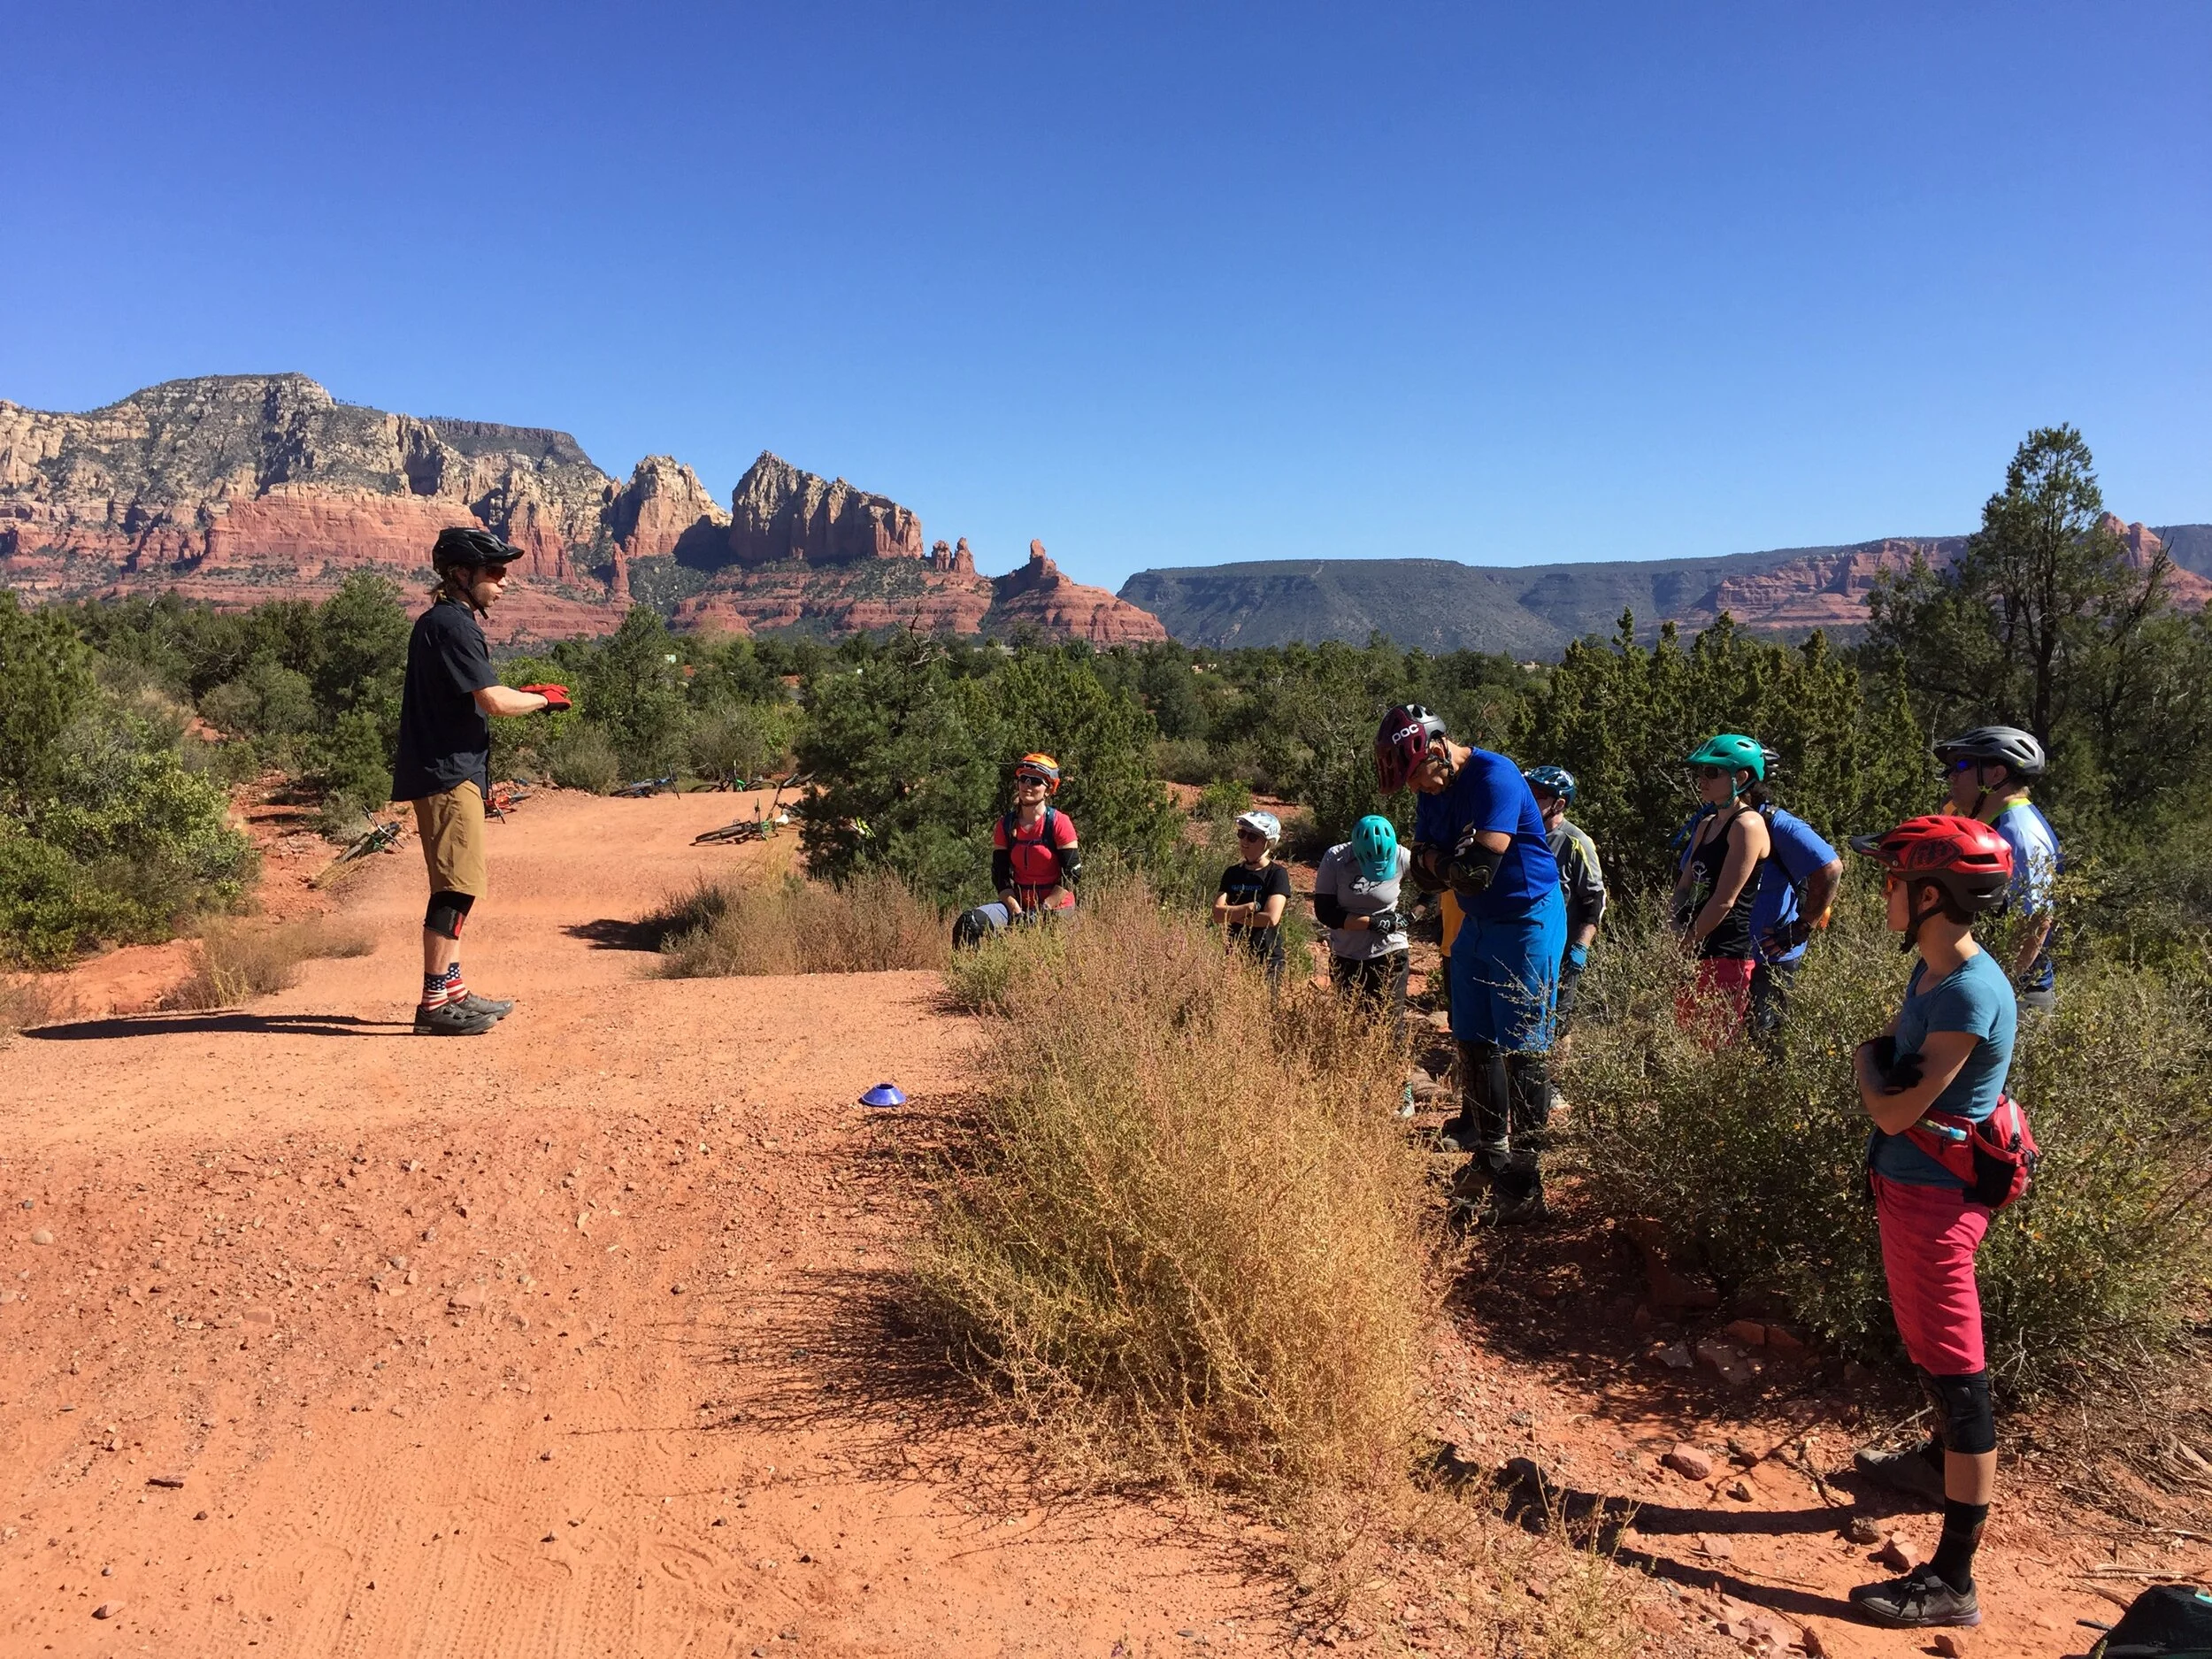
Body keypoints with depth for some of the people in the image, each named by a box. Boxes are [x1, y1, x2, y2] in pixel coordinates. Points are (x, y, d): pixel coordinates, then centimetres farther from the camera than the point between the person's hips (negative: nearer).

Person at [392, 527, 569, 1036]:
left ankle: (452, 992, 21)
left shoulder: (446, 622, 18)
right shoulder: (452, 626, -14)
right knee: (457, 886, -10)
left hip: (452, 772, 11)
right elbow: (492, 701, -20)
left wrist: (526, 695, 10)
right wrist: (543, 697, -3)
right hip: (448, 773, -11)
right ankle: (434, 1003, -7)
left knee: (455, 887, 14)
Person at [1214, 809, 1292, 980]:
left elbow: (1271, 918, -17)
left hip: (1267, 961, -4)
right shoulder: (1232, 873, 8)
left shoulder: (1277, 874, -6)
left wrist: (1232, 914, -7)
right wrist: (1250, 907, -17)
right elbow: (1217, 913, -4)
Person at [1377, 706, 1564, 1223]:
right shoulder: (1433, 791, 5)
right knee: (1474, 1043, 14)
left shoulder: (1493, 777, -22)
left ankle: (1523, 1188, -2)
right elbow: (1424, 873, 5)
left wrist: (1439, 864, -8)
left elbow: (1478, 870, -28)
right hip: (1477, 924, 9)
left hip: (1527, 923, -9)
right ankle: (1489, 1155, 28)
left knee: (1522, 1050, -6)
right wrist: (1435, 861, -17)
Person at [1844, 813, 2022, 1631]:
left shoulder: (1971, 993, -25)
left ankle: (1953, 1582, 3)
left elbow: (1894, 1110, -23)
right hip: (1906, 1185, 10)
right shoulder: (1929, 969, 5)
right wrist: (1878, 1062, -5)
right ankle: (1938, 1463, 50)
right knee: (1924, 1342, 27)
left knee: (1955, 1371, -4)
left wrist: (1868, 1065, -5)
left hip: (1934, 1196, -10)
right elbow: (1890, 1059, 15)